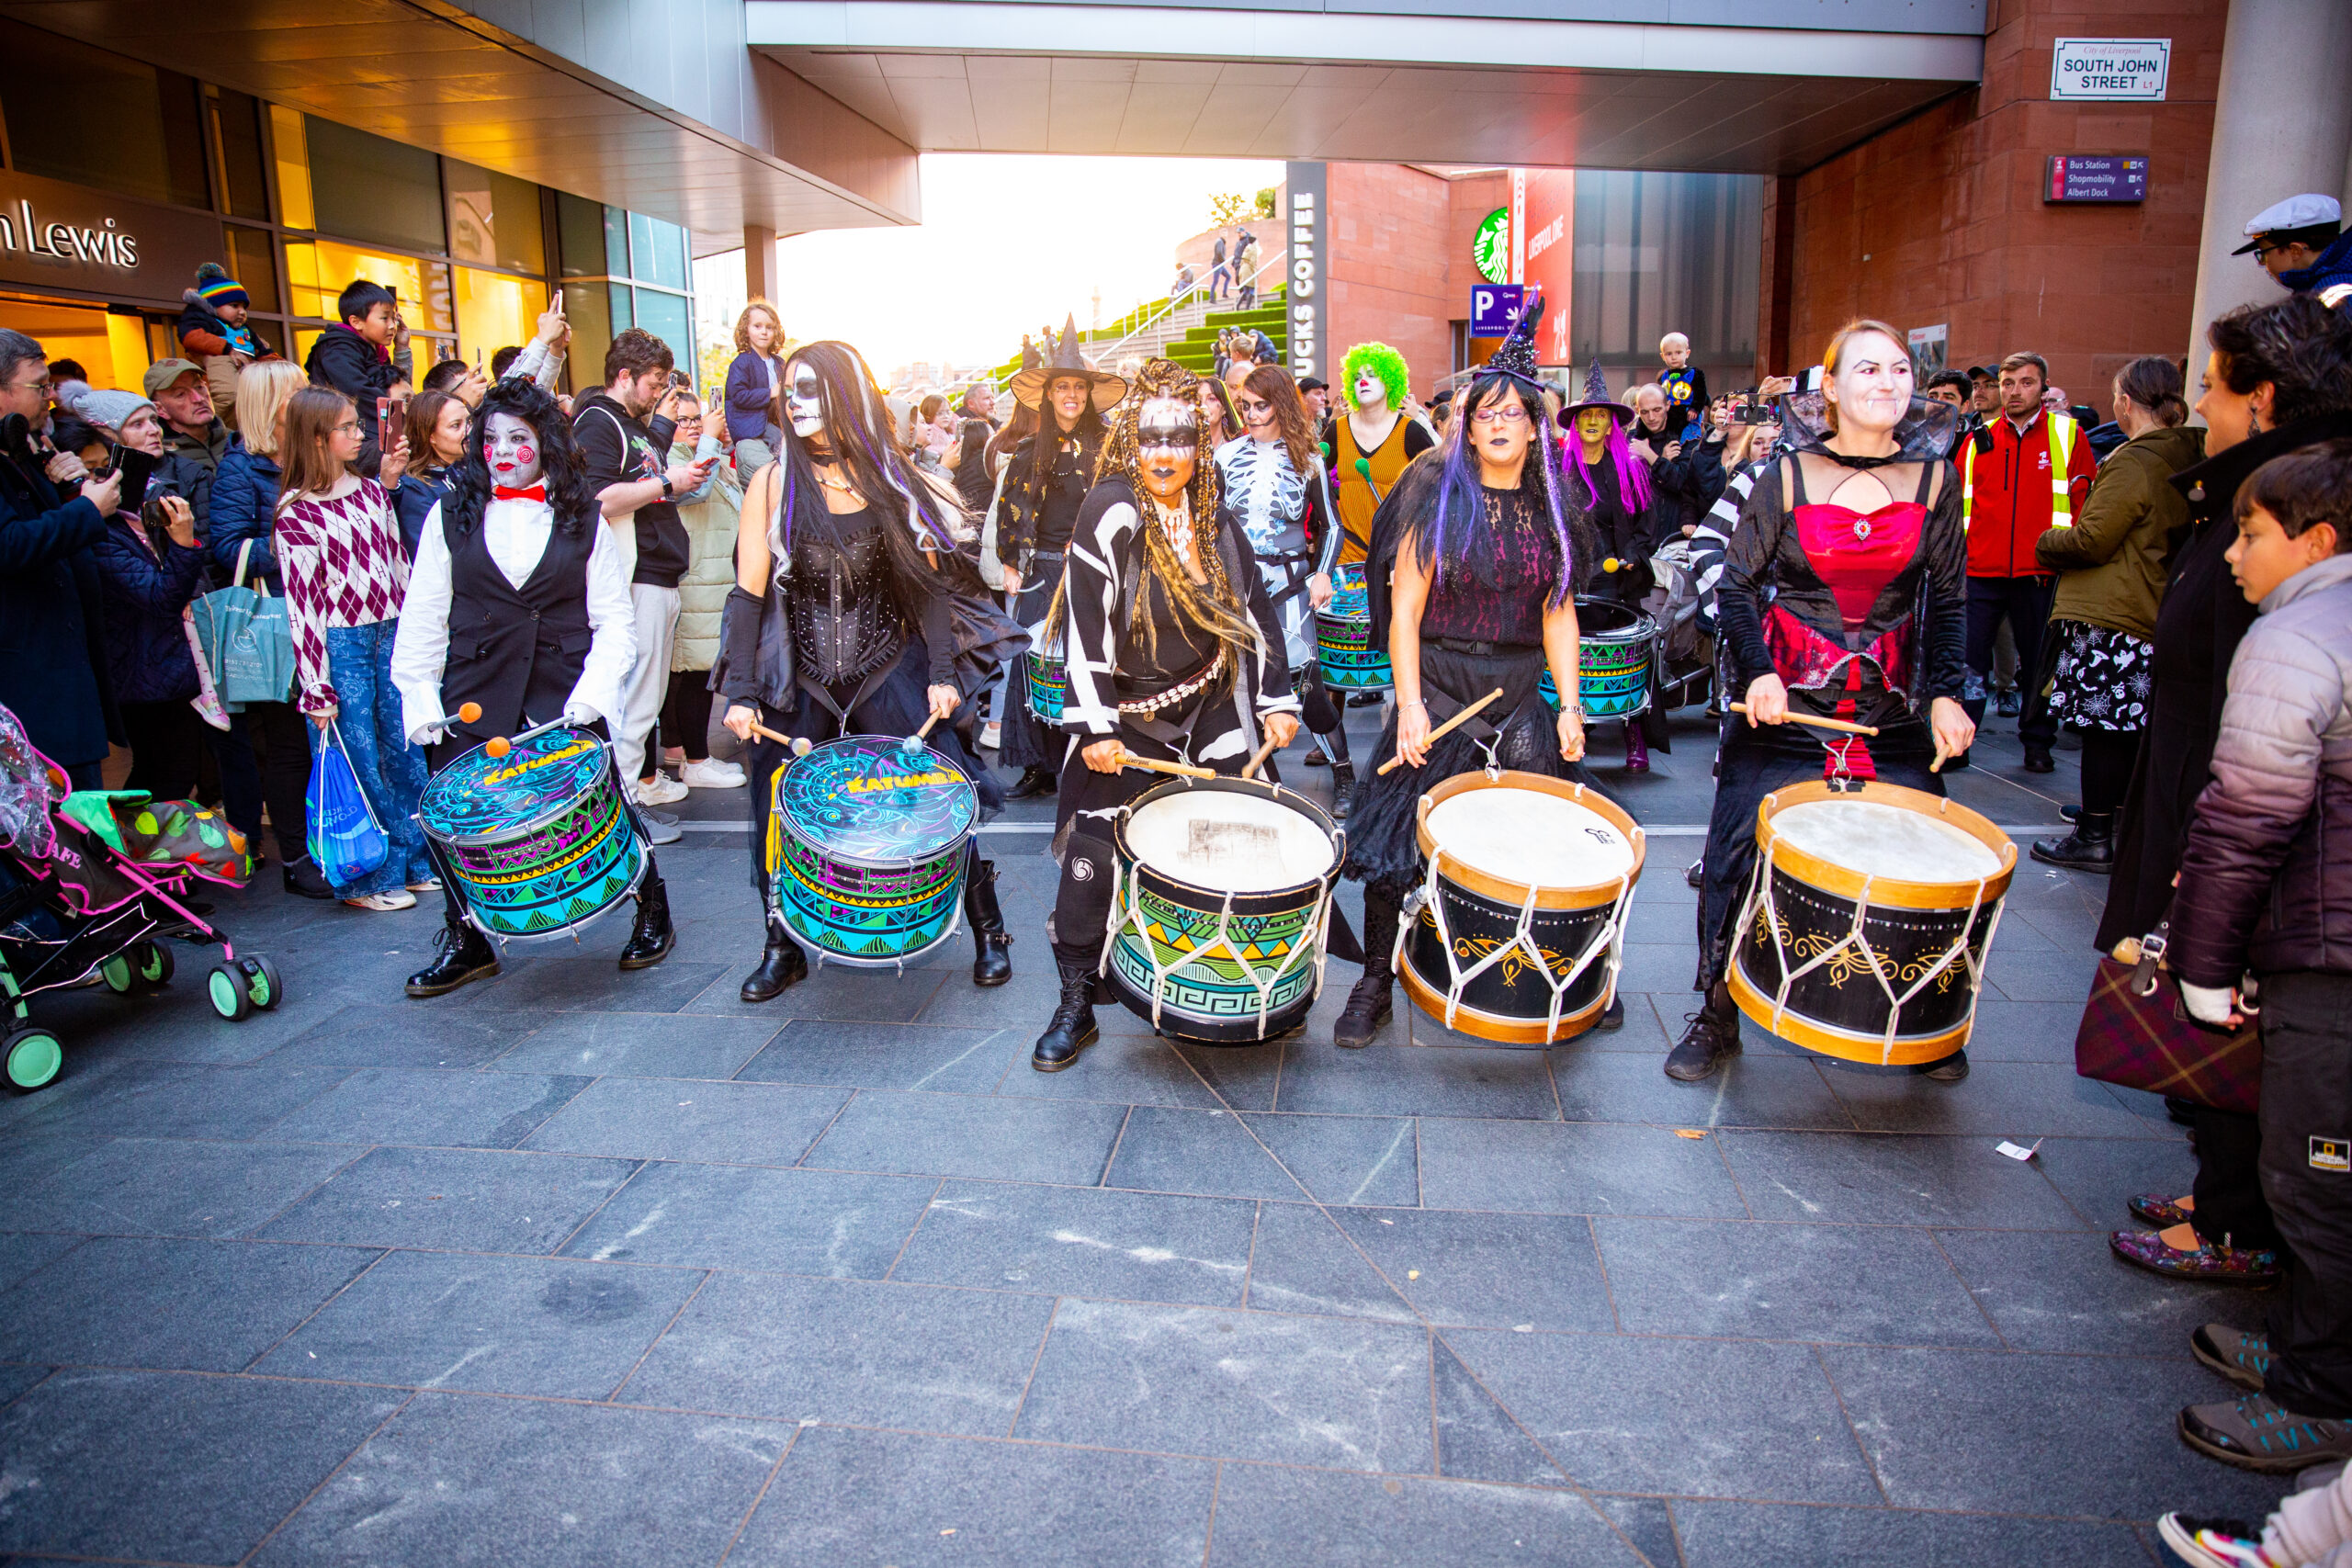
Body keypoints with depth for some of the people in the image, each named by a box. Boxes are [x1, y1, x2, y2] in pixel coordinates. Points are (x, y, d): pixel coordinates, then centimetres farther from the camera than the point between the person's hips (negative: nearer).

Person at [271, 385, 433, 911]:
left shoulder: (370, 490, 10)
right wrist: (316, 689, -13)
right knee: (359, 761, 1)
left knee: (406, 752, 11)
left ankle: (418, 862, 24)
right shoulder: (297, 511, -8)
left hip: (391, 635, 6)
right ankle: (366, 880, 14)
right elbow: (301, 601, -10)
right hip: (341, 645, -6)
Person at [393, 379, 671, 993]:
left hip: (567, 695, -1)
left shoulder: (584, 518, 7)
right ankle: (465, 942, 22)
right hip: (473, 699, 2)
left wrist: (593, 689, -10)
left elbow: (615, 619, 4)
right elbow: (423, 618, 9)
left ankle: (652, 911, 21)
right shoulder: (451, 515, 9)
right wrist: (418, 695, 0)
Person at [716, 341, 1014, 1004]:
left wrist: (942, 673, -8)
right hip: (798, 681, 1)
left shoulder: (893, 481, 1)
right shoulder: (772, 484, 0)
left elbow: (930, 582, 2)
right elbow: (749, 593, -2)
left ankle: (987, 930, 17)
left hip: (890, 670, 0)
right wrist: (740, 692, -8)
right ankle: (783, 949, 27)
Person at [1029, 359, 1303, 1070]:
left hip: (1211, 712, 5)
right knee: (1090, 861, -8)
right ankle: (1076, 1006, 9)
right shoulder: (1111, 510, -12)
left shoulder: (1215, 522, 6)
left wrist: (1275, 699, 8)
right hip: (1126, 721, -4)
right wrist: (1092, 726, -21)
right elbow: (1086, 622, -17)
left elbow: (1253, 609, 13)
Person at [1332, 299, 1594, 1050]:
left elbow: (1559, 615, 11)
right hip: (1438, 691, -3)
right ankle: (1374, 983, 13)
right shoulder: (1438, 498, -2)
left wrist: (1570, 705, 3)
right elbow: (1405, 610, -5)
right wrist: (1409, 705, -13)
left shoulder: (1552, 508, 9)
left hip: (1521, 698, 3)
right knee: (1397, 839, -2)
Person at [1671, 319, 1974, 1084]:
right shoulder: (1787, 478, -2)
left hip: (1894, 709, 2)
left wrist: (1946, 693, -4)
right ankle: (1717, 1016, 16)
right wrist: (1756, 671, -16)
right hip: (1785, 705, -2)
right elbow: (1737, 587, 0)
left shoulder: (1934, 481, 4)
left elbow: (1949, 602, 9)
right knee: (1739, 856, -1)